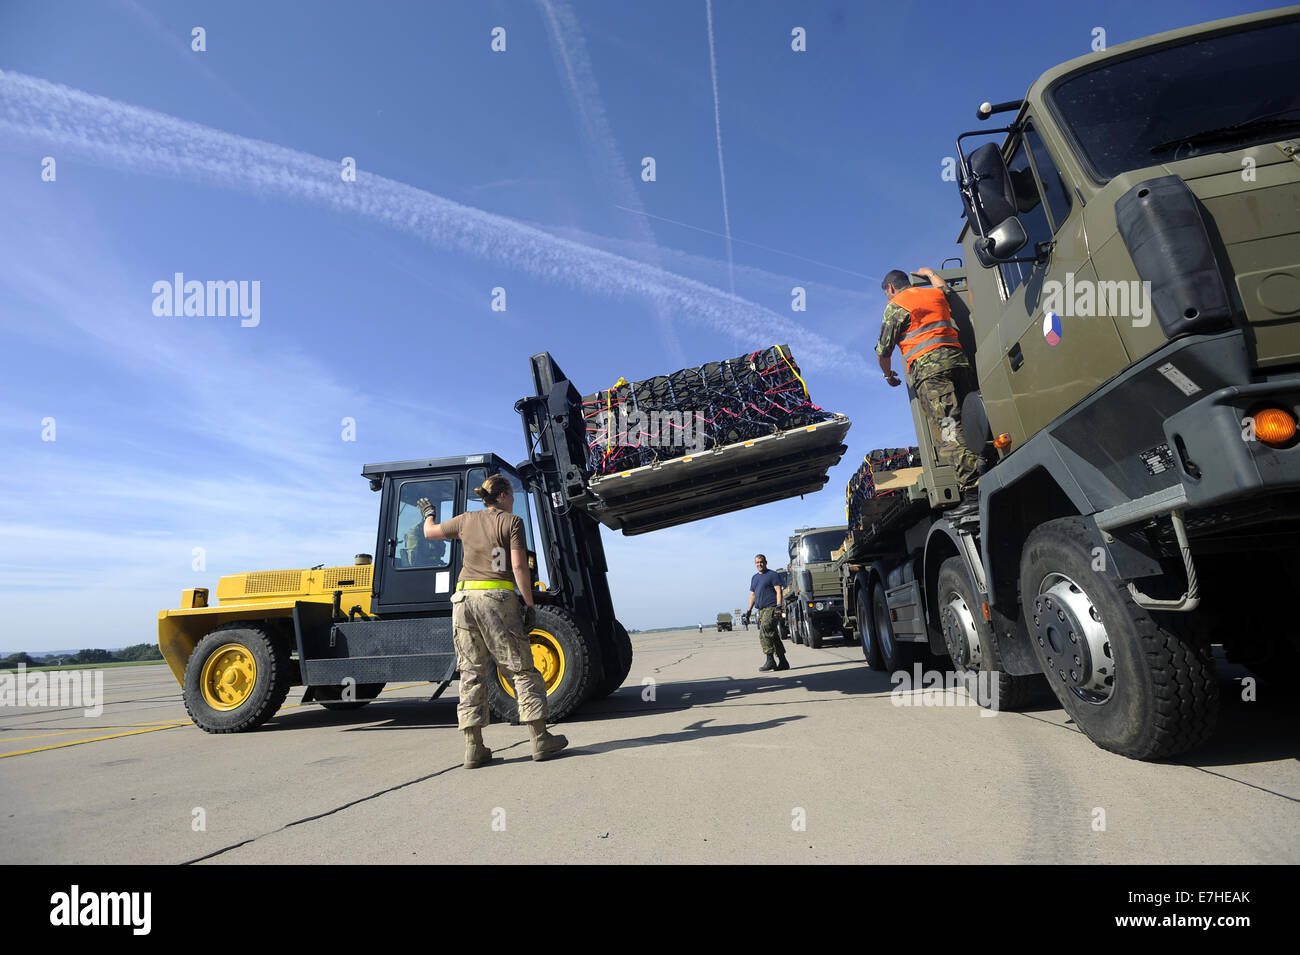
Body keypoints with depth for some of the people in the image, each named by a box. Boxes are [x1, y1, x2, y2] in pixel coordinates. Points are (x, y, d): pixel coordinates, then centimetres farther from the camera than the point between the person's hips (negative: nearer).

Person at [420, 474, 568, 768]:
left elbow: (430, 532, 29)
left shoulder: (466, 520, 13)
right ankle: (540, 739, 5)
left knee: (472, 672, 7)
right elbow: (519, 567, -7)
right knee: (521, 668, 3)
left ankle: (473, 747, 7)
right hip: (497, 599, -4)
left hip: (464, 598, 5)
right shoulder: (512, 522, 1)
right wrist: (529, 604, -4)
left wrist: (428, 513, 50)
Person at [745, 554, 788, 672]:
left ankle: (770, 661, -16)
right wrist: (749, 611, 18)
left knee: (764, 634, -19)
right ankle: (783, 662, 12)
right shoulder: (754, 578, 21)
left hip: (771, 609, -7)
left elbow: (779, 591, -8)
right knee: (772, 635, 7)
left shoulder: (773, 575, 0)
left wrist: (778, 606, -19)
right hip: (761, 610, 8)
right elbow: (752, 595, 24)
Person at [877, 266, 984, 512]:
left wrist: (888, 374, 24)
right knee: (956, 424, 7)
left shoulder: (895, 306, 7)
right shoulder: (935, 294, 25)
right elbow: (943, 287, 52)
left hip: (928, 366, -7)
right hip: (957, 358, 7)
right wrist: (928, 272, 70)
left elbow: (884, 349, 6)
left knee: (947, 429, -17)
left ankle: (973, 489, -28)